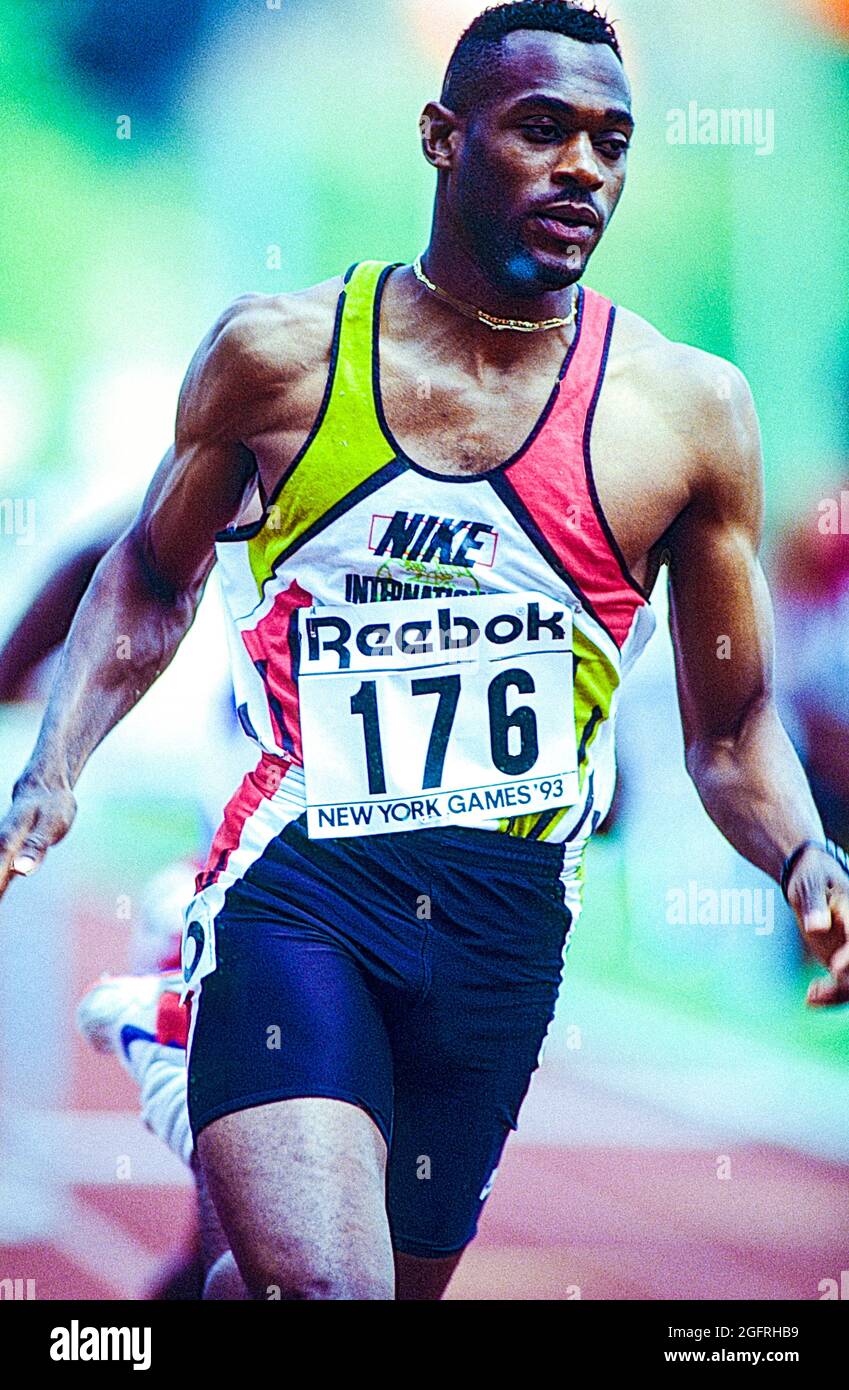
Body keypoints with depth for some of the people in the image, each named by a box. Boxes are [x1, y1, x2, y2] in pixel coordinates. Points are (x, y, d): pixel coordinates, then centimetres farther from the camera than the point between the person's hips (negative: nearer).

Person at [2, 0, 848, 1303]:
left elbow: (732, 727, 9)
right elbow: (152, 579, 16)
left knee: (406, 1273, 21)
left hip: (508, 916, 3)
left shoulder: (689, 411, 1)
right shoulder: (280, 353, 0)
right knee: (320, 1283, -26)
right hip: (295, 885, -3)